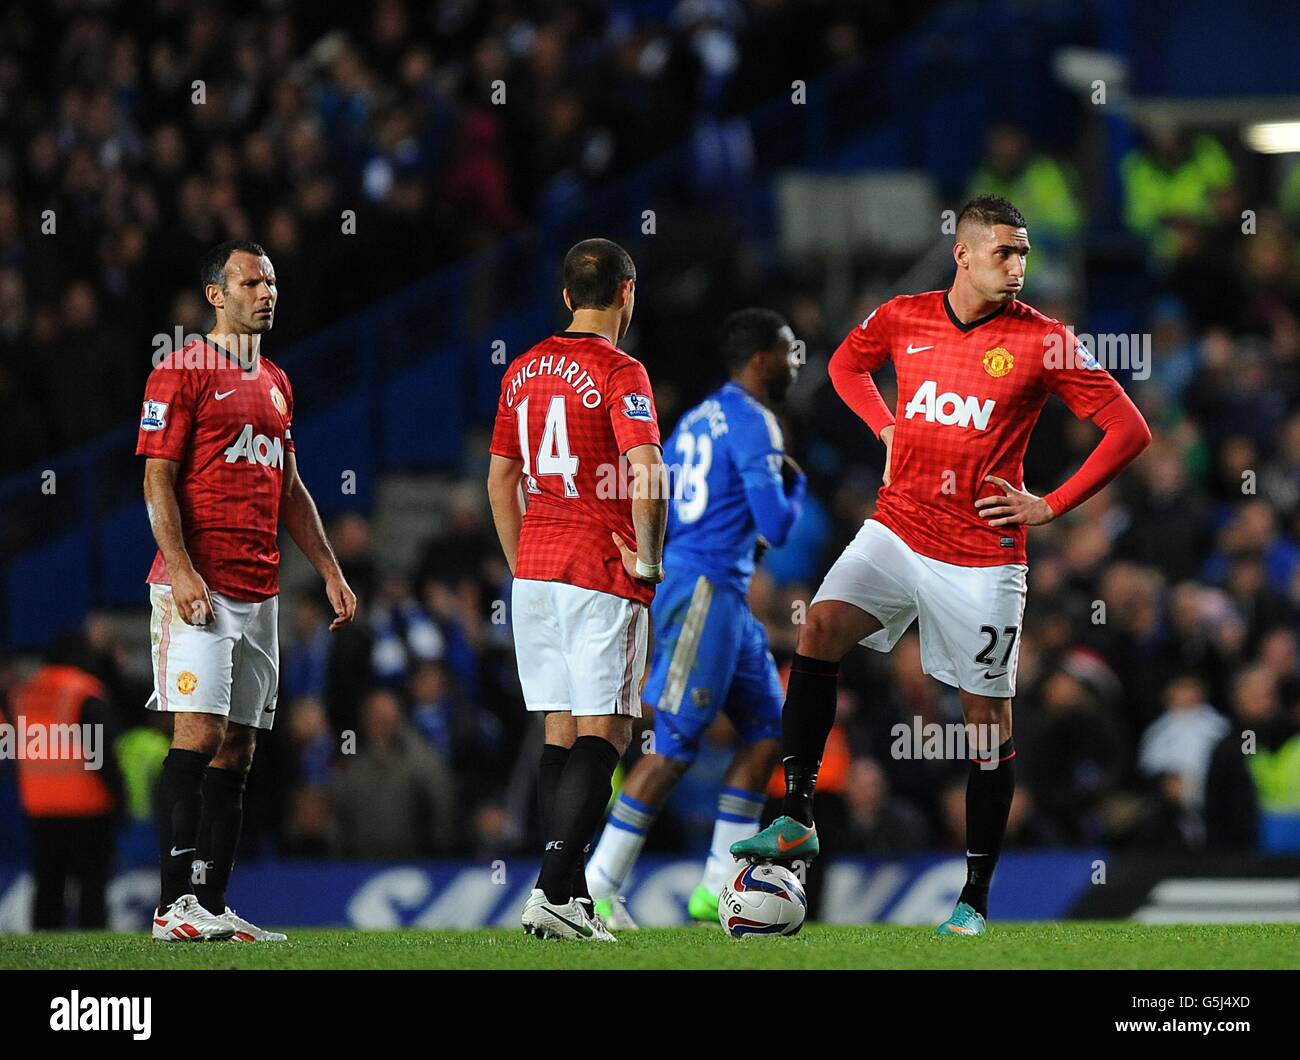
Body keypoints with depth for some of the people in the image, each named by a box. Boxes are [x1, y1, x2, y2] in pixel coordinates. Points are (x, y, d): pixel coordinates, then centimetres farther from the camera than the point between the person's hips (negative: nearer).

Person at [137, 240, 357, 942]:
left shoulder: (275, 384, 19)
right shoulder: (180, 374, -4)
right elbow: (157, 481, -9)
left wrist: (330, 572, 18)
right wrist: (180, 569, -20)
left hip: (260, 592, 8)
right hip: (198, 587, -8)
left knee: (237, 750, 5)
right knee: (198, 733, -14)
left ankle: (212, 906, 6)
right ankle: (175, 905, -15)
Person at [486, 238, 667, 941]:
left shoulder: (525, 369, 13)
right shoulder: (619, 373, -10)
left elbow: (500, 478, 19)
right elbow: (645, 473, -23)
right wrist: (649, 555, -11)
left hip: (534, 572, 7)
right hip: (602, 574, -7)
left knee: (560, 735, 10)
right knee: (602, 735, -6)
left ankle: (571, 902, 8)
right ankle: (554, 890, -17)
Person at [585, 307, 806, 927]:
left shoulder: (699, 419, 16)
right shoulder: (751, 422, -12)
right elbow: (777, 527, -15)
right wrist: (796, 484, 5)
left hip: (727, 598, 10)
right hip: (704, 594, -10)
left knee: (768, 730, 10)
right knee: (674, 747, -8)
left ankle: (717, 890, 9)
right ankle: (594, 892, -7)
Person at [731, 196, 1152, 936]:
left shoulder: (1043, 341, -7)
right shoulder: (903, 319, 2)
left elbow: (1130, 431, -6)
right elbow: (847, 365, 25)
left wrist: (1051, 507, -9)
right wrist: (888, 428, 8)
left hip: (983, 555, -2)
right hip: (898, 528, 2)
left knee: (988, 716, 2)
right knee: (822, 627, -21)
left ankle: (975, 900, 12)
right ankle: (798, 821, -16)